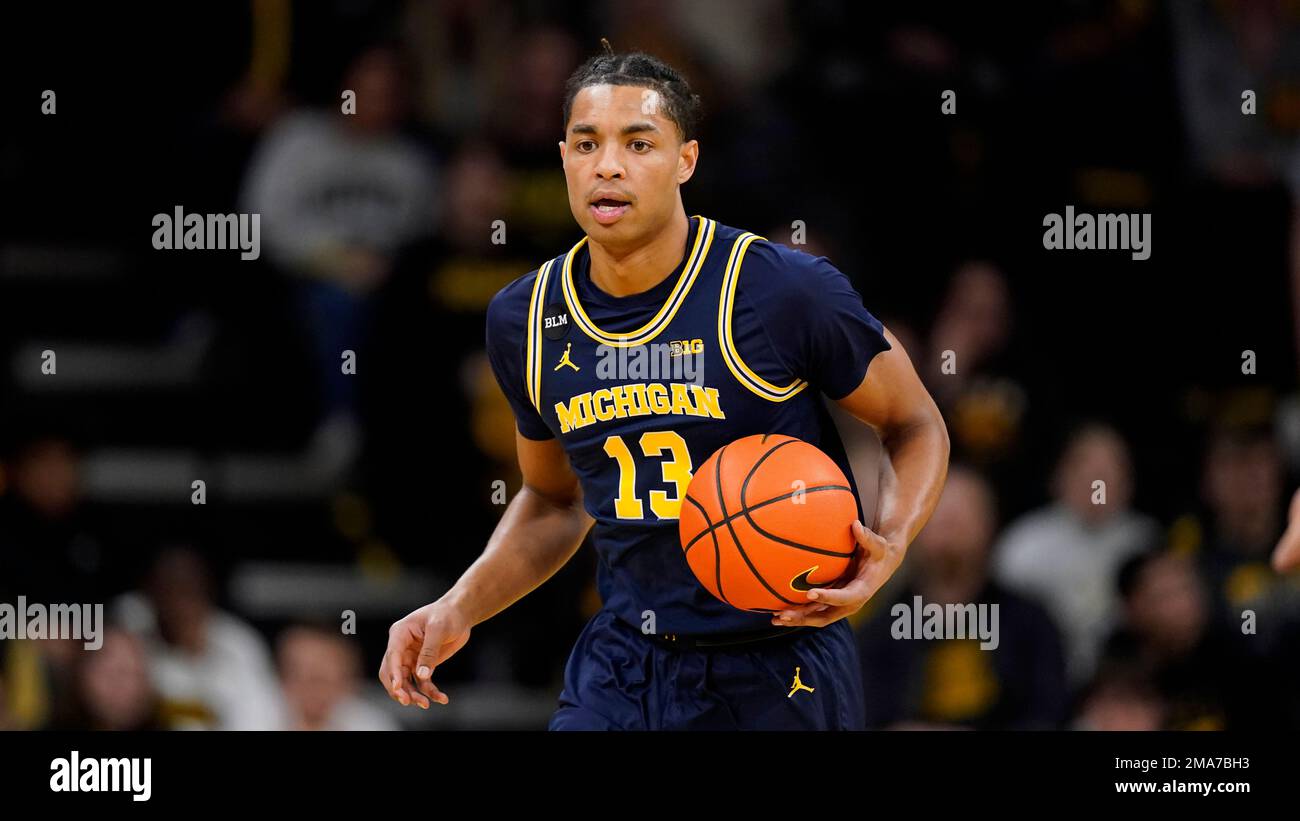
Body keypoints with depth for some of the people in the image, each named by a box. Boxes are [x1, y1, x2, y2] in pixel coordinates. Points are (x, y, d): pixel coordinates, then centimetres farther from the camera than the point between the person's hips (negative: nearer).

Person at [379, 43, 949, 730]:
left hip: (775, 671, -3)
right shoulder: (523, 320, 2)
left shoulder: (787, 291, -13)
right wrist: (459, 609, 4)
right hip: (620, 666, 3)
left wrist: (889, 544, -19)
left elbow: (915, 426, 0)